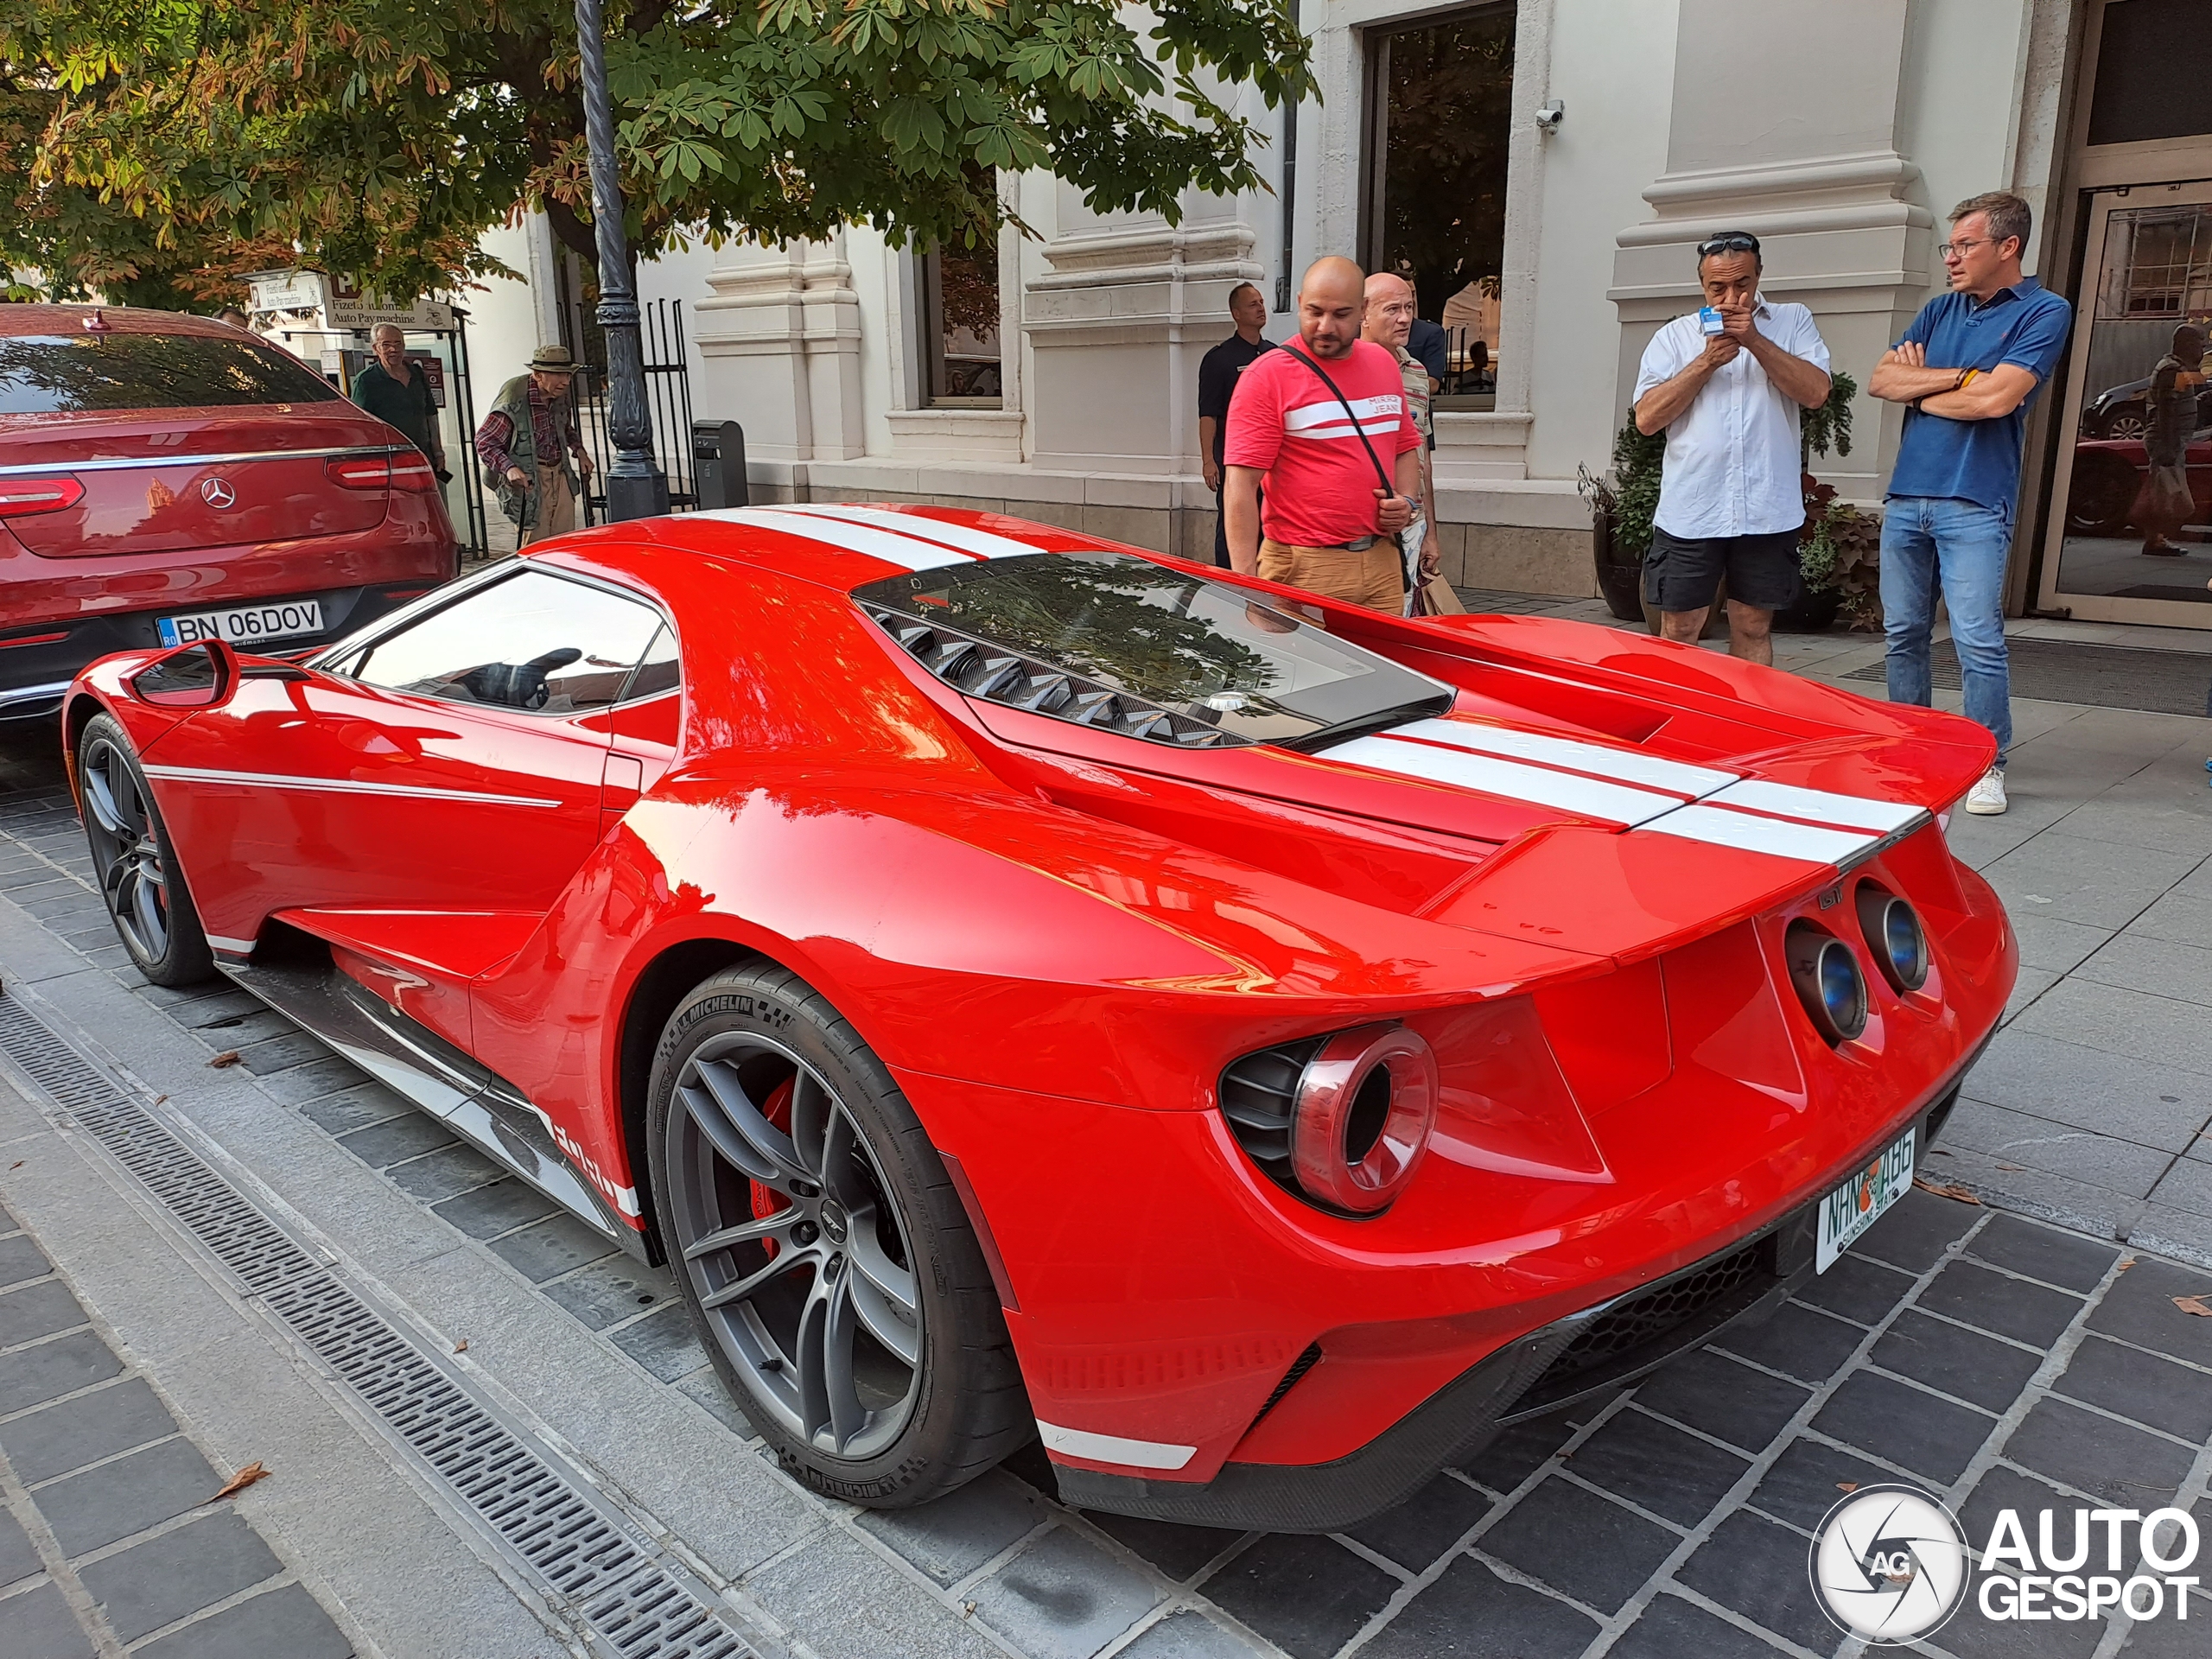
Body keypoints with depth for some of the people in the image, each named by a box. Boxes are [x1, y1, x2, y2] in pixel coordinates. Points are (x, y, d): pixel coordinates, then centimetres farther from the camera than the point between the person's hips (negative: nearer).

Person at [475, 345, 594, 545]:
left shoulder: (562, 398, 3)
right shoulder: (513, 402, -19)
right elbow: (484, 441, -14)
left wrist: (579, 451, 7)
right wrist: (508, 468, -29)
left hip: (561, 475, 7)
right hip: (528, 481, -7)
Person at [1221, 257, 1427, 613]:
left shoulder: (1384, 365, 12)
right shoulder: (1267, 377, -8)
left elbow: (1406, 447, 25)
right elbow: (1241, 484, -13)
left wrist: (1407, 502, 3)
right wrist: (1245, 582, -21)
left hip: (1382, 561, 6)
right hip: (1305, 571, -6)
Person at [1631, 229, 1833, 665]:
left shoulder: (1793, 323, 10)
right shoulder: (1674, 337, 8)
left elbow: (1816, 392, -5)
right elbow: (1646, 418, -3)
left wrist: (1756, 340, -11)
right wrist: (1707, 361, -9)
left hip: (1767, 511, 1)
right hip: (1689, 513, 0)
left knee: (1754, 630, 9)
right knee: (1678, 632, 2)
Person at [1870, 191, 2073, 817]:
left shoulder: (2044, 312, -1)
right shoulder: (1941, 310, 17)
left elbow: (1996, 397, -15)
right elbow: (1880, 380, 6)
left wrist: (1918, 388, 1)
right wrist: (1957, 377, -7)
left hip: (1974, 505, -6)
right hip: (1906, 498, 6)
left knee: (1978, 642, -7)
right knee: (1903, 635, 9)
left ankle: (1988, 765, 4)